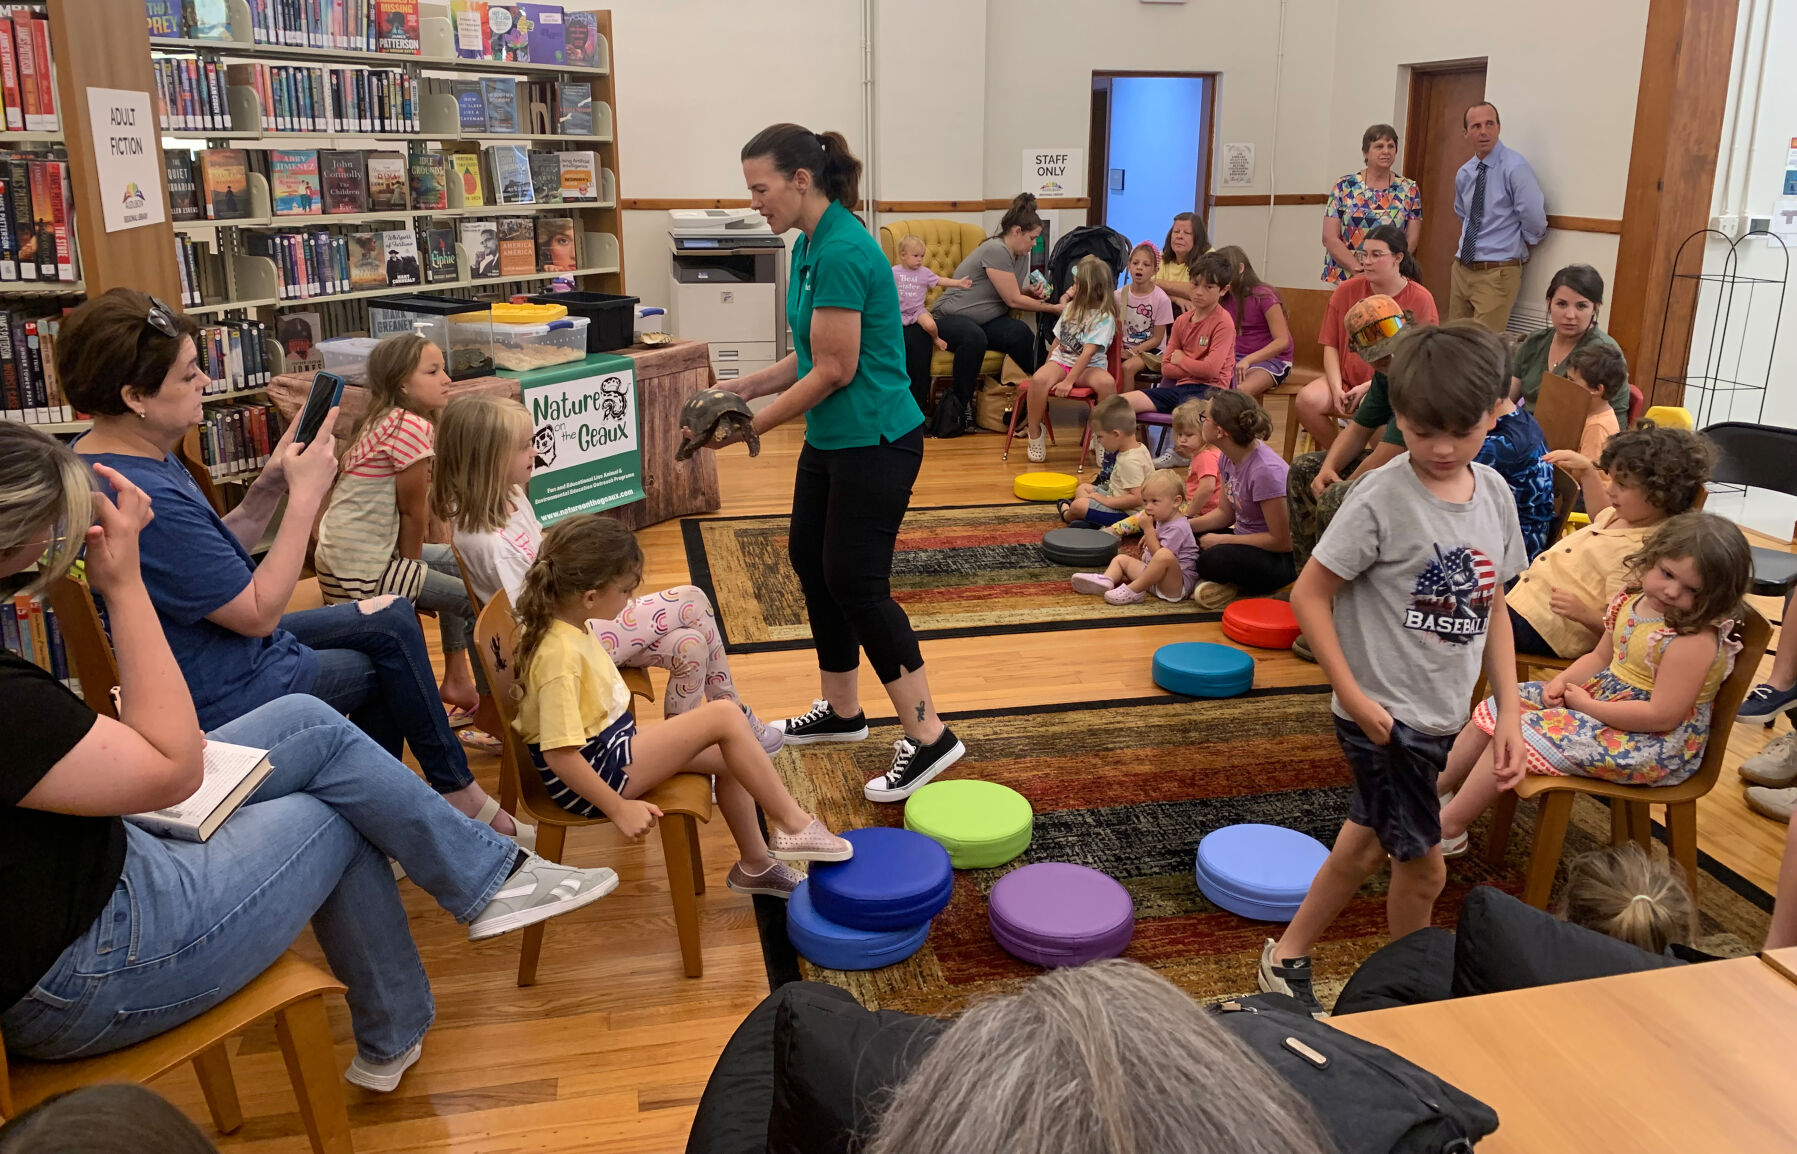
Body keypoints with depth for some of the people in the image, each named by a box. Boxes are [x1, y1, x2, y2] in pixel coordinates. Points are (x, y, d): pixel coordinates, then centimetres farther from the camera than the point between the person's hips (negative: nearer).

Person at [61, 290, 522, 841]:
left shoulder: (140, 457, 0)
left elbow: (219, 555, 8)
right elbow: (260, 612, -25)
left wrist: (270, 487, -7)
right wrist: (305, 495, -20)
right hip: (221, 700, -9)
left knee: (393, 618, 11)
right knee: (386, 667, 6)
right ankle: (459, 794, 28)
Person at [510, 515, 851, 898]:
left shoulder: (561, 623, 0)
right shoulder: (560, 656, -28)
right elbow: (560, 753, -29)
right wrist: (619, 809, -23)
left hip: (609, 743, 10)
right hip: (596, 769, -10)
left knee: (727, 758, 12)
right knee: (724, 716, -15)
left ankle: (755, 864, 27)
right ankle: (793, 826, -3)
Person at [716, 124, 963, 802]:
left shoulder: (842, 251, -21)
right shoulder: (810, 245, 9)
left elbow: (836, 369, -20)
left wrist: (752, 425, -12)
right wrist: (745, 387, 5)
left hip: (874, 442, -10)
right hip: (832, 440, 10)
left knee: (855, 582, -6)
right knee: (810, 559, 16)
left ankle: (927, 737, 4)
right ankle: (841, 711, 32)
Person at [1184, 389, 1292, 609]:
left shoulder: (1266, 470, -27)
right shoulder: (1230, 458, -1)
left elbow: (1281, 540, -22)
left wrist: (1221, 540, -16)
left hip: (1282, 559, -9)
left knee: (1215, 560, -35)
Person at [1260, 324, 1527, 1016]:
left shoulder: (1495, 494, 1)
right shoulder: (1382, 499, -19)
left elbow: (1492, 607, 9)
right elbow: (1310, 593, -16)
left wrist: (1507, 709, 6)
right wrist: (1353, 694, -17)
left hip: (1441, 718, 7)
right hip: (1384, 717, -6)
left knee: (1365, 845, 18)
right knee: (1423, 866, 4)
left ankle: (1287, 956, 37)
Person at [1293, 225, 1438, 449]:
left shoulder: (1420, 299, -3)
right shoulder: (1346, 291, 5)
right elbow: (1330, 346, 5)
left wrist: (1371, 386, -15)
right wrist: (1336, 388, -11)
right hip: (1347, 379, 4)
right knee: (1307, 400, -26)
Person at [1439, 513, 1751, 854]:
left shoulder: (1695, 640, -26)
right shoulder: (1632, 599, -1)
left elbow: (1662, 716, -28)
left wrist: (1587, 705, -19)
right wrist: (1561, 681, -6)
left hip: (1653, 741, -9)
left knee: (1522, 735, -18)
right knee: (1496, 709, 3)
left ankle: (1448, 827, -5)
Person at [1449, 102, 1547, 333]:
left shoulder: (1515, 168, -13)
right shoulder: (1464, 174, 8)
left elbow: (1535, 222, -14)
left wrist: (1516, 250, 0)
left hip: (1496, 273, -7)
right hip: (1461, 268, 7)